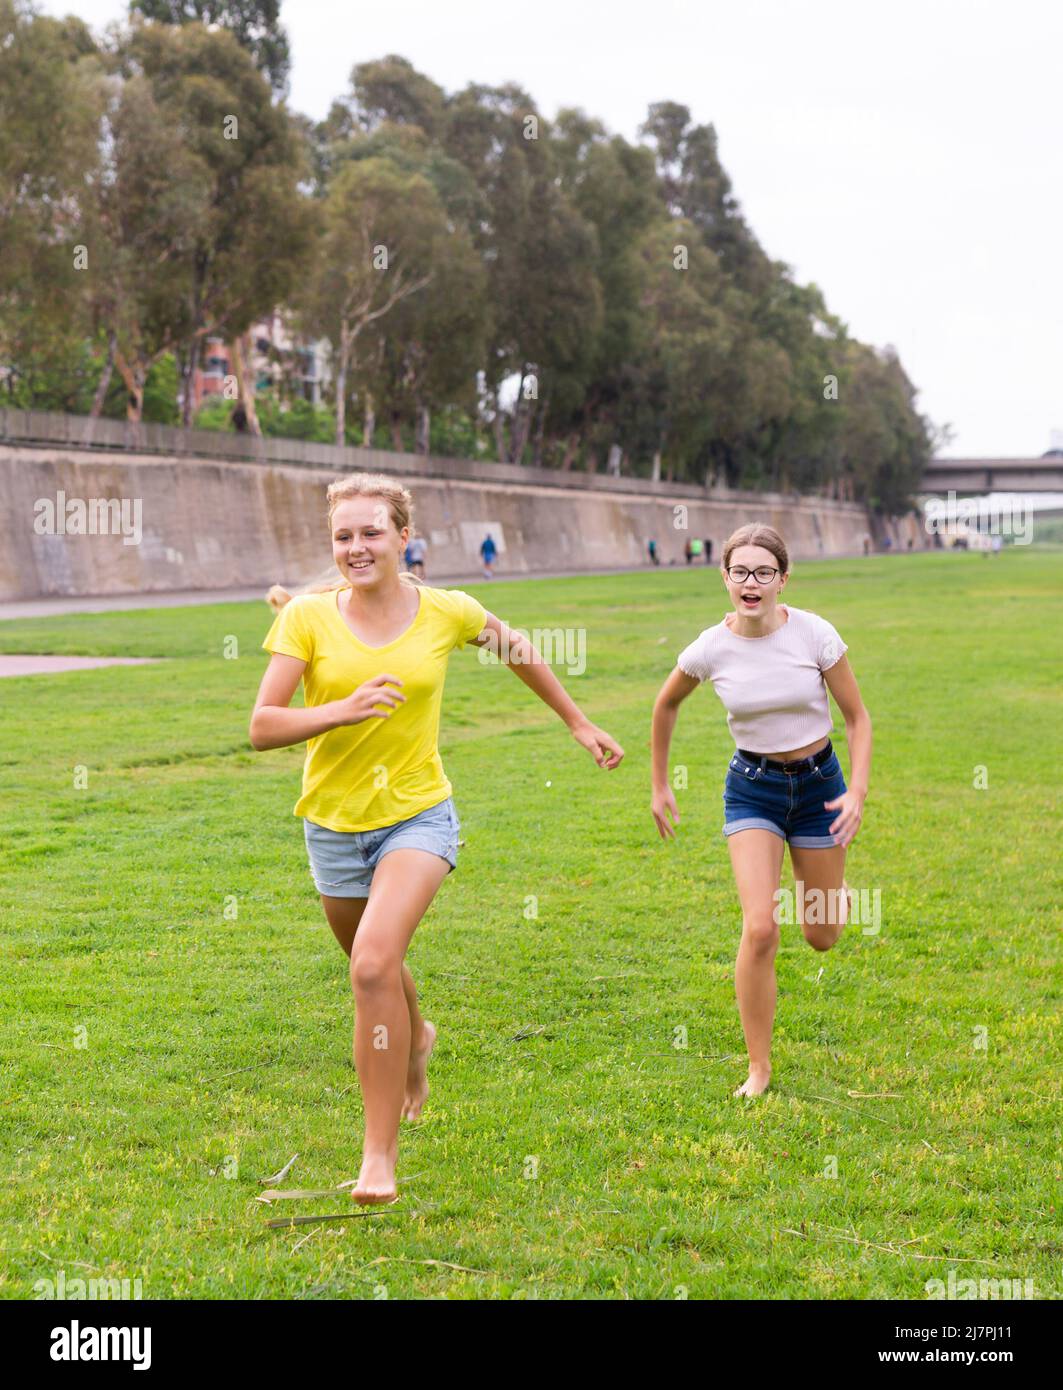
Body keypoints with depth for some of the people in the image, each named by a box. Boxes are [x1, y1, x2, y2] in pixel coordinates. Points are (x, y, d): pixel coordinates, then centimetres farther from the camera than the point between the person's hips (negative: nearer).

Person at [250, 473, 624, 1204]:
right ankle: (416, 1039, 58)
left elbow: (514, 647, 14)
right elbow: (262, 727, -14)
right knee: (375, 967, 21)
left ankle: (381, 1152, -14)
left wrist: (579, 722, 22)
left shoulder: (446, 612, -8)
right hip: (334, 821, 2)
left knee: (374, 963, -24)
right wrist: (343, 709, -31)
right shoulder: (309, 616, -10)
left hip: (418, 815, -2)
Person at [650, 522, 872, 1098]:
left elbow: (857, 717, -5)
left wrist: (857, 792, -16)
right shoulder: (711, 648, -13)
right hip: (752, 787, 0)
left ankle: (830, 884, 49)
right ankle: (759, 1068, -1)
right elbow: (665, 706, 7)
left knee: (821, 937, 10)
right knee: (759, 928, -17)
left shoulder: (815, 634, -16)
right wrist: (659, 786, 13)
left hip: (818, 781, 1)